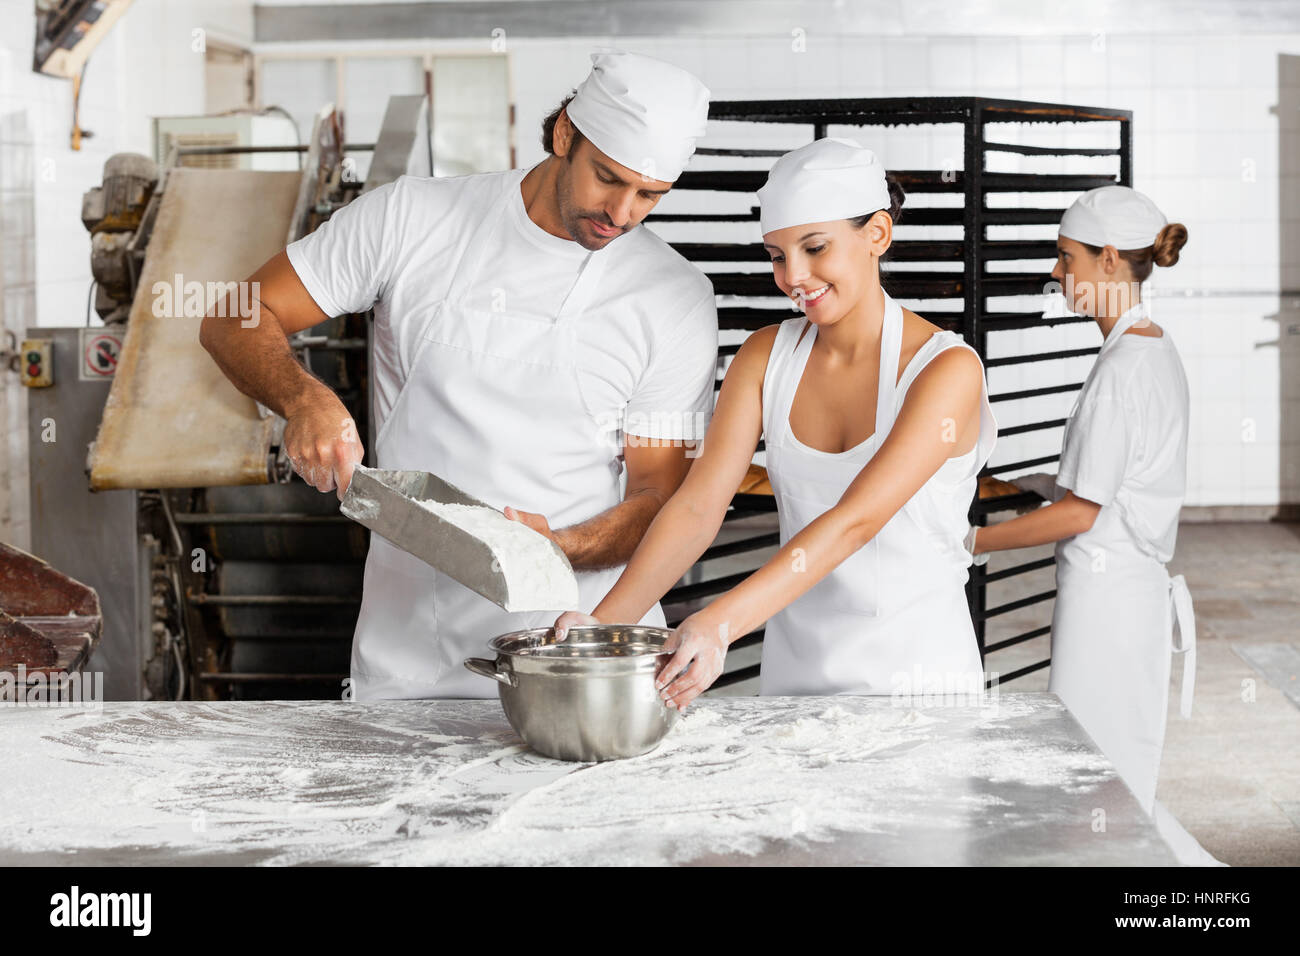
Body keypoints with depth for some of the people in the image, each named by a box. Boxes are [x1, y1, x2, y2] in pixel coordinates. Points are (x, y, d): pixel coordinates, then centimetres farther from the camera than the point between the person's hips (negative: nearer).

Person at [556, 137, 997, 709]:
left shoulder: (948, 369, -13)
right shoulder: (766, 357, 3)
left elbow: (854, 520, -25)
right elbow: (698, 506, -6)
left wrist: (719, 624, -36)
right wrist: (604, 623, -21)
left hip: (918, 672, -4)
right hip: (792, 670, 4)